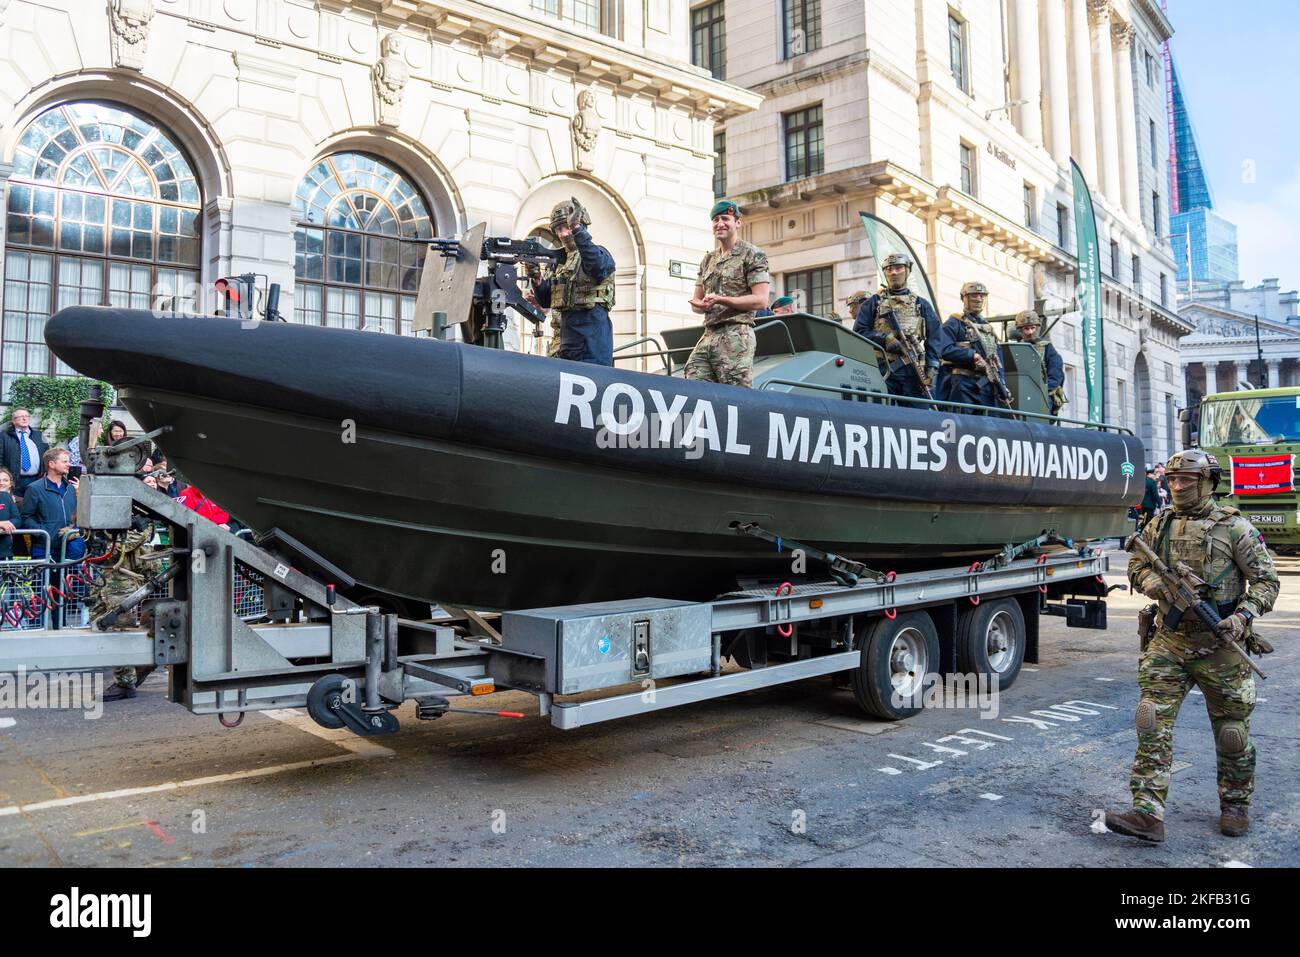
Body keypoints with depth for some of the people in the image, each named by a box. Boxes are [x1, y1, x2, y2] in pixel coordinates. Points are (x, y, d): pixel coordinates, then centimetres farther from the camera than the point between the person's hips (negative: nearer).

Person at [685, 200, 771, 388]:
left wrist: (720, 299, -17)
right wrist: (701, 306, -2)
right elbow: (696, 300, 24)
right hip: (708, 335, 7)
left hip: (735, 335, -7)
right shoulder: (708, 260, 23)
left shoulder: (752, 255, 2)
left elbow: (760, 300, -8)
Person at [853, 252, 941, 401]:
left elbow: (933, 338, 11)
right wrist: (884, 338, -10)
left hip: (914, 370, 1)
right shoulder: (873, 303, 14)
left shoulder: (921, 304, 18)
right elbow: (859, 332, 5)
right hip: (883, 371, -1)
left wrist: (931, 369, -3)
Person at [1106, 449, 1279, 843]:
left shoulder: (1234, 527, -4)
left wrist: (1243, 615, -17)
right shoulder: (1159, 526, 7)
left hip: (1220, 646, -3)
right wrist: (1152, 582, -7)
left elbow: (1266, 579, -2)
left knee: (1232, 732, 10)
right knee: (1153, 724, -7)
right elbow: (1136, 566, 16)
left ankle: (1236, 806, 32)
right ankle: (1147, 814, -8)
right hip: (1169, 642, 3)